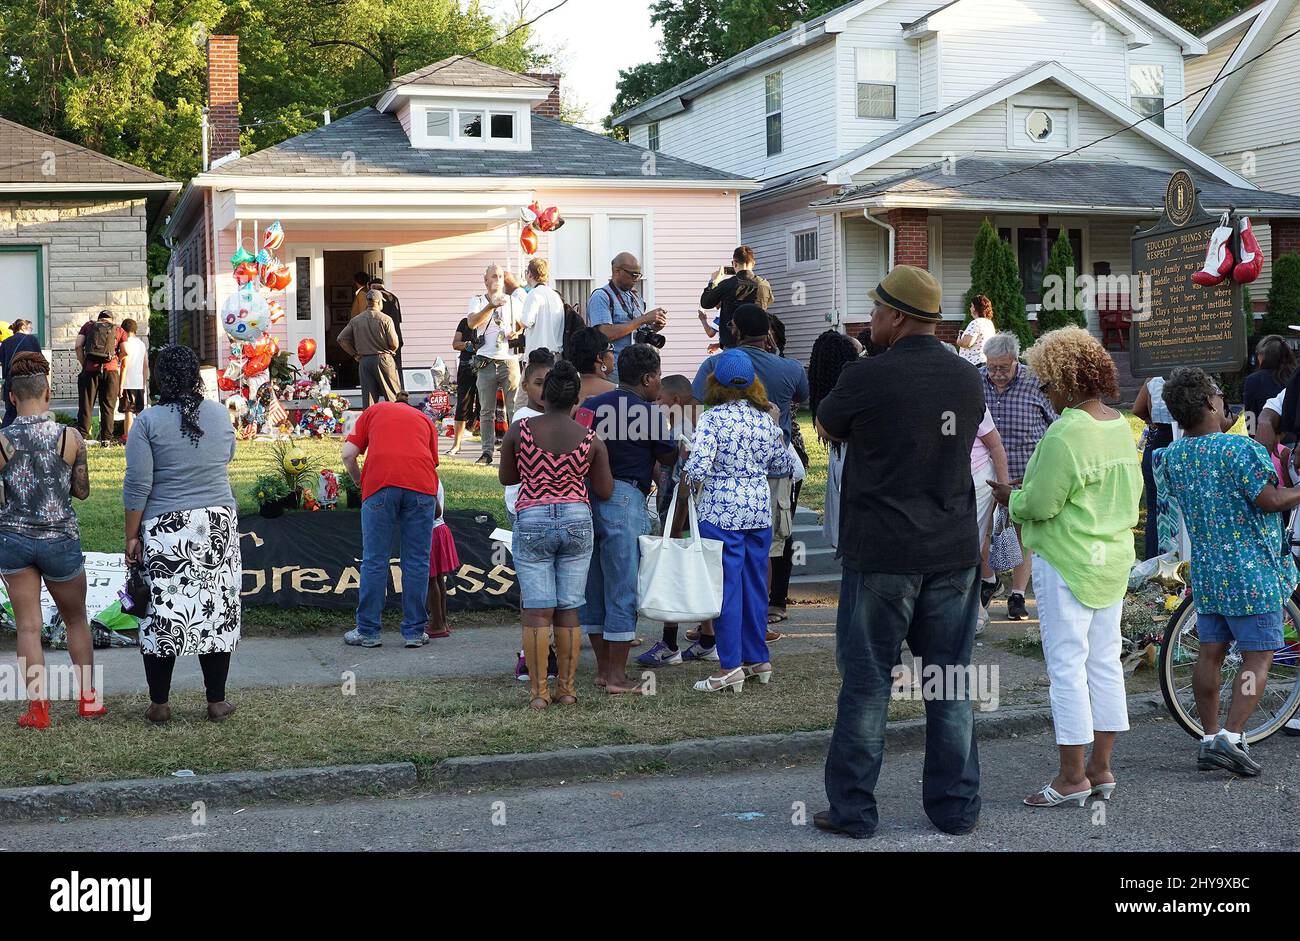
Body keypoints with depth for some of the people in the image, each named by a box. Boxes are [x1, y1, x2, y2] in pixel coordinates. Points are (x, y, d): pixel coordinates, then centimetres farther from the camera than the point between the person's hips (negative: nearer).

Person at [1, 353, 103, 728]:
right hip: (60, 539, 0)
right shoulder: (70, 438, -10)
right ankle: (88, 698, 26)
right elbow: (82, 491, -2)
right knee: (76, 619, 18)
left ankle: (38, 707, 8)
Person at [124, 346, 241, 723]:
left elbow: (137, 485, -8)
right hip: (218, 525, 3)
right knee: (217, 611, 8)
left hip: (165, 530, -2)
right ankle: (217, 702, 13)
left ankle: (159, 704, 12)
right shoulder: (220, 415, 2)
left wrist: (132, 536, -1)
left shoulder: (149, 421, -8)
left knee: (162, 612, 6)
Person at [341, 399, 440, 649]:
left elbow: (348, 455, 13)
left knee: (374, 560, 5)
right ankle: (415, 632, 9)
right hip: (421, 486, 1)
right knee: (416, 561, 7)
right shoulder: (424, 419, 28)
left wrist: (361, 481, 29)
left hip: (380, 484, -1)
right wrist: (436, 504, 36)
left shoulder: (374, 411, 24)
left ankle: (367, 631, 9)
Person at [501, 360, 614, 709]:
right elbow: (605, 492, 5)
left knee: (537, 611, 1)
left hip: (532, 522, -1)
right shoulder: (591, 439, -2)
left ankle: (538, 691, 0)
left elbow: (506, 478, 7)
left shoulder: (519, 430, -5)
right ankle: (566, 688, 11)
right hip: (577, 522, 1)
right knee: (569, 610, 8)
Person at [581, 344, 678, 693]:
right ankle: (617, 676, 4)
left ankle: (603, 669, 23)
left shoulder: (590, 406, 10)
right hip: (625, 497, -6)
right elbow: (669, 458, 5)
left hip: (586, 498, 6)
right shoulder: (651, 412, -5)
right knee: (623, 589, 2)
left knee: (594, 586, 14)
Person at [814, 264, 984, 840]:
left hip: (882, 554, -4)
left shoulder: (868, 376, -13)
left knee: (866, 683, 4)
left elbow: (826, 428, 5)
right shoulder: (967, 378, 4)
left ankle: (852, 809, 11)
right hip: (954, 553, 5)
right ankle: (957, 808, 17)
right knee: (951, 682, 11)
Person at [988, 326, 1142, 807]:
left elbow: (1040, 504, -19)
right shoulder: (1121, 426, 7)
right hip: (1113, 559, 9)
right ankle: (1101, 768, 19)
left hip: (1066, 561, -9)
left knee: (1066, 665, -1)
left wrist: (1011, 498, 3)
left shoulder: (1066, 433, -20)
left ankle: (1072, 776, 4)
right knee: (1105, 661, 12)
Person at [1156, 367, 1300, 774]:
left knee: (1210, 654, 11)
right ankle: (1231, 737, -9)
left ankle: (1209, 738, 15)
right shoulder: (1239, 448, -18)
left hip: (1205, 569, 7)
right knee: (1258, 657, 0)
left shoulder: (1171, 455, 3)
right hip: (1252, 572, -6)